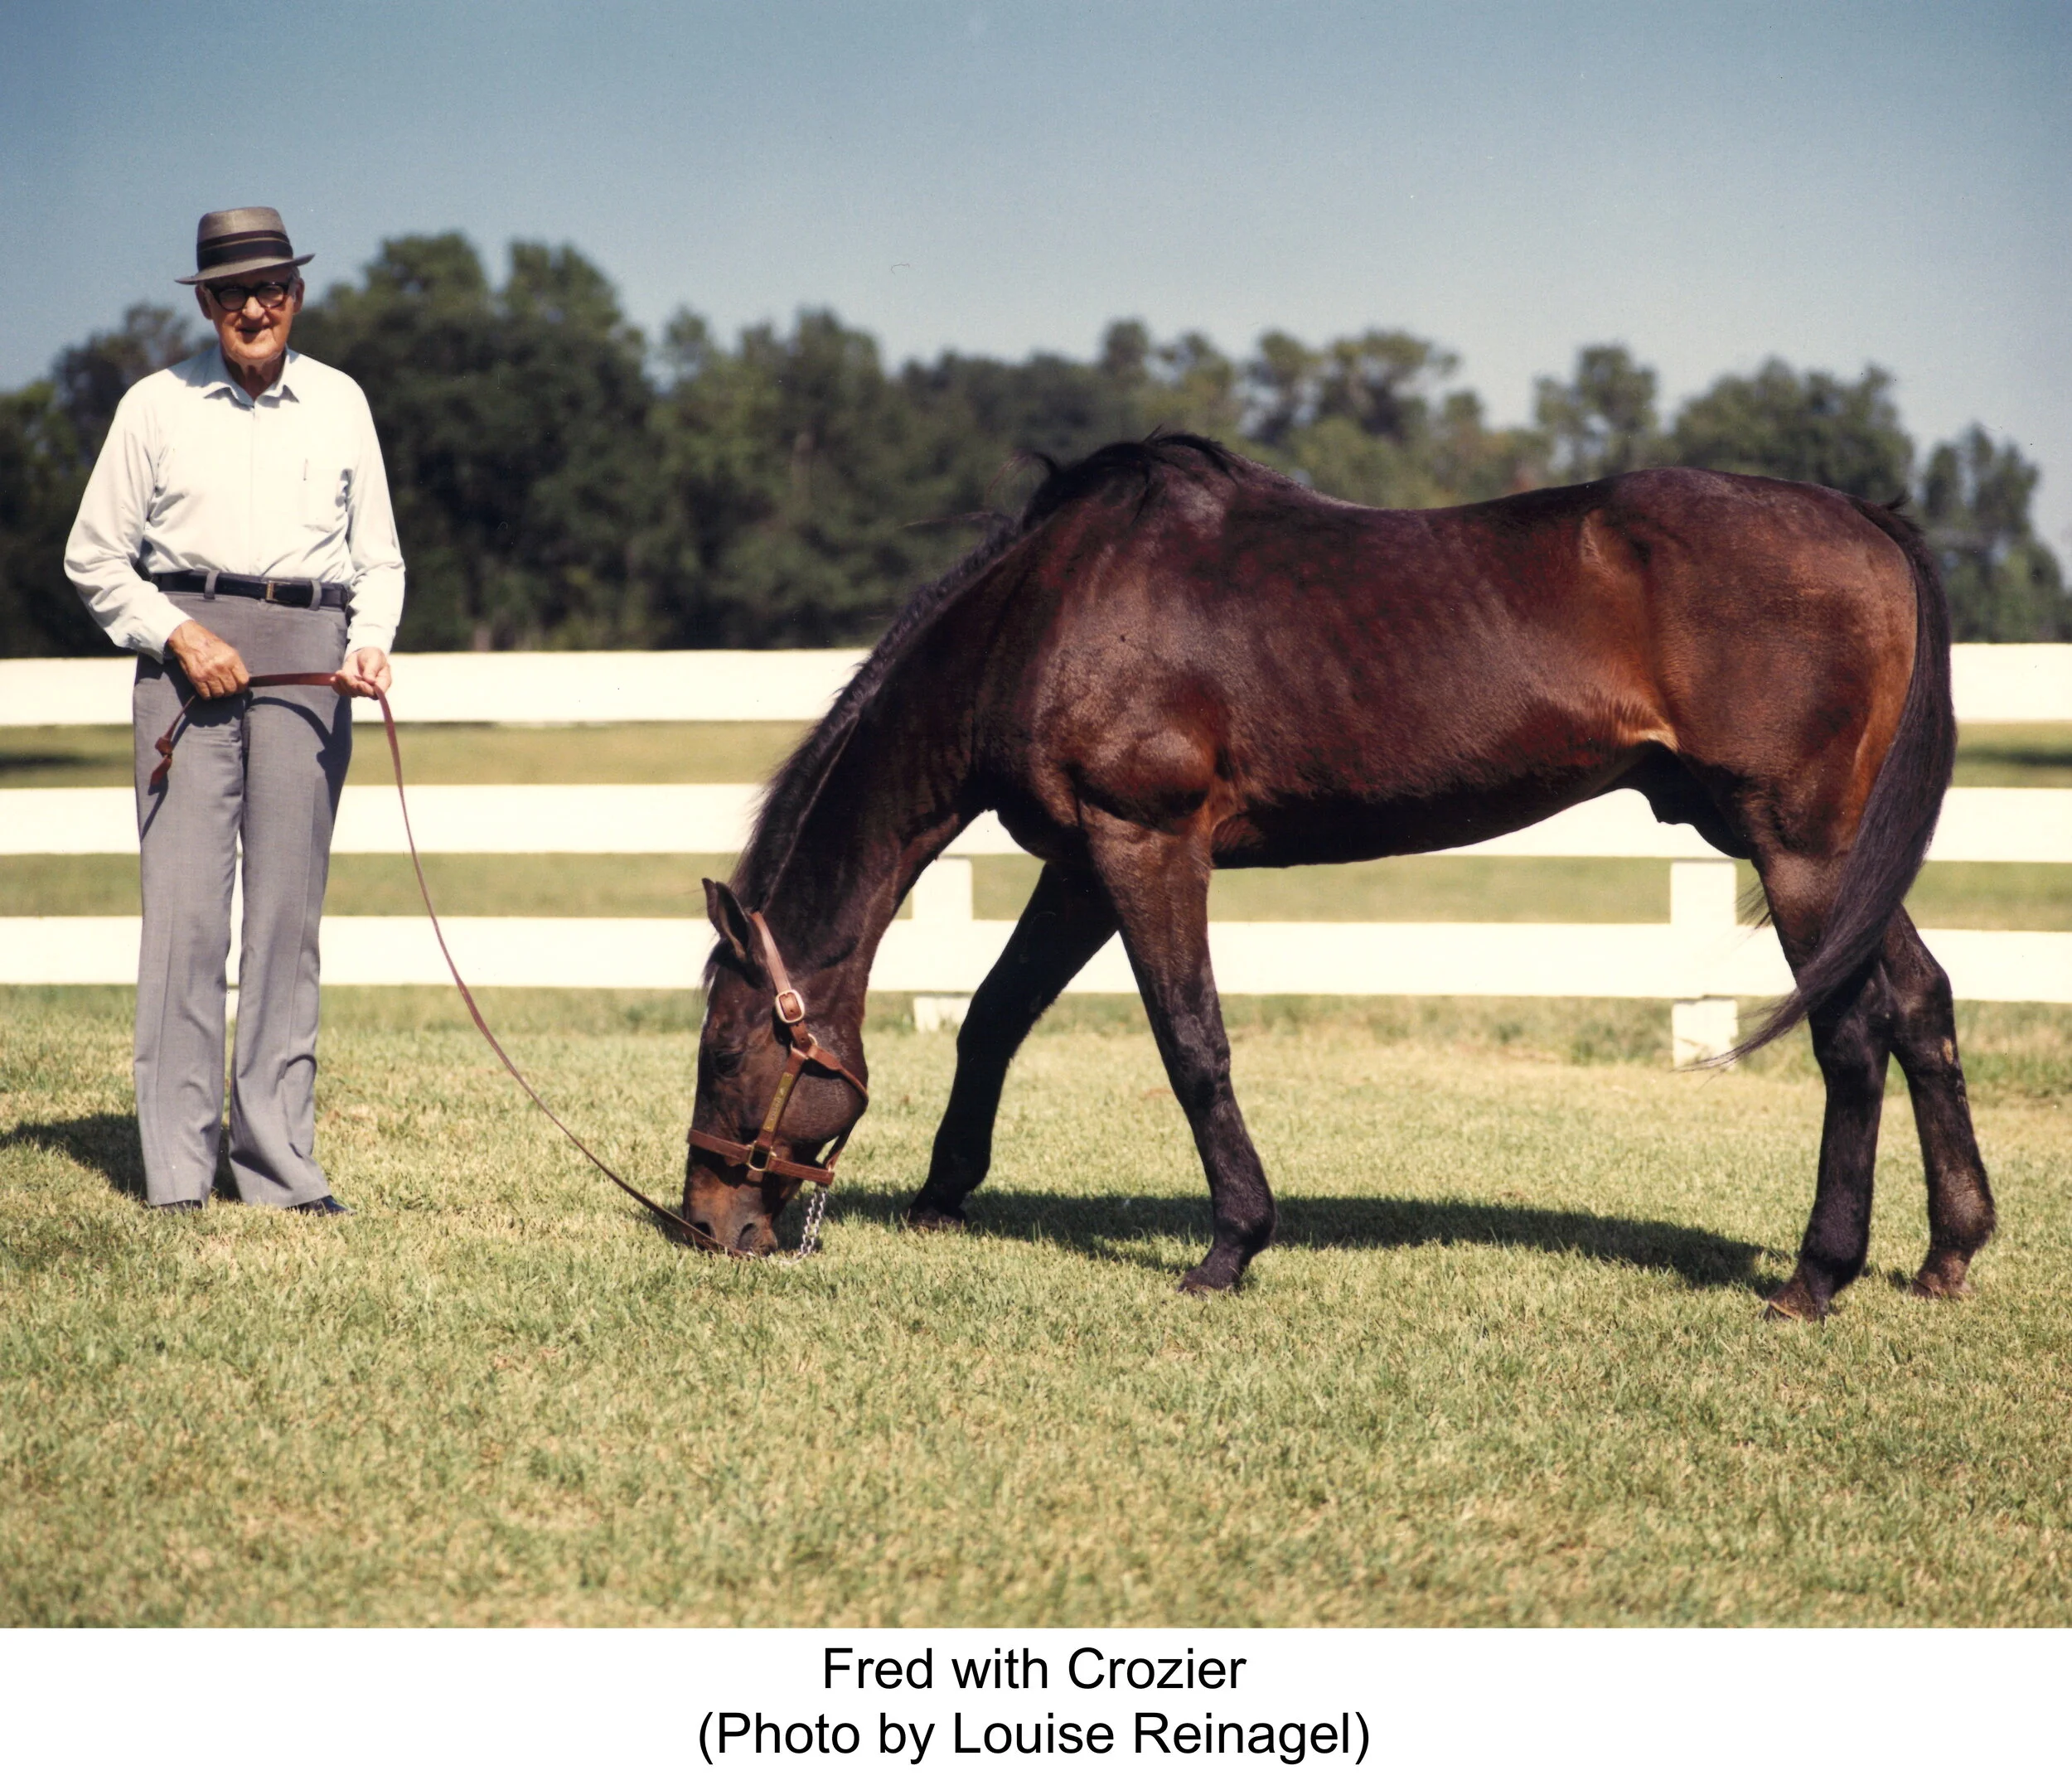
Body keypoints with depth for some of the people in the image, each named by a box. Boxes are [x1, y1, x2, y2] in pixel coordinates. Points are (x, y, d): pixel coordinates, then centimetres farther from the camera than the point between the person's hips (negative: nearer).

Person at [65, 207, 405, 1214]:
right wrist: (178, 634, -7)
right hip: (186, 648, -2)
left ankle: (280, 1164, 6)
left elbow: (379, 556, 16)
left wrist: (371, 641, -3)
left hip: (307, 660, 2)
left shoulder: (340, 403, 13)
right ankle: (175, 1169, -5)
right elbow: (95, 556, 7)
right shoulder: (157, 405, 6)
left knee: (288, 914, 2)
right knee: (183, 907, -7)